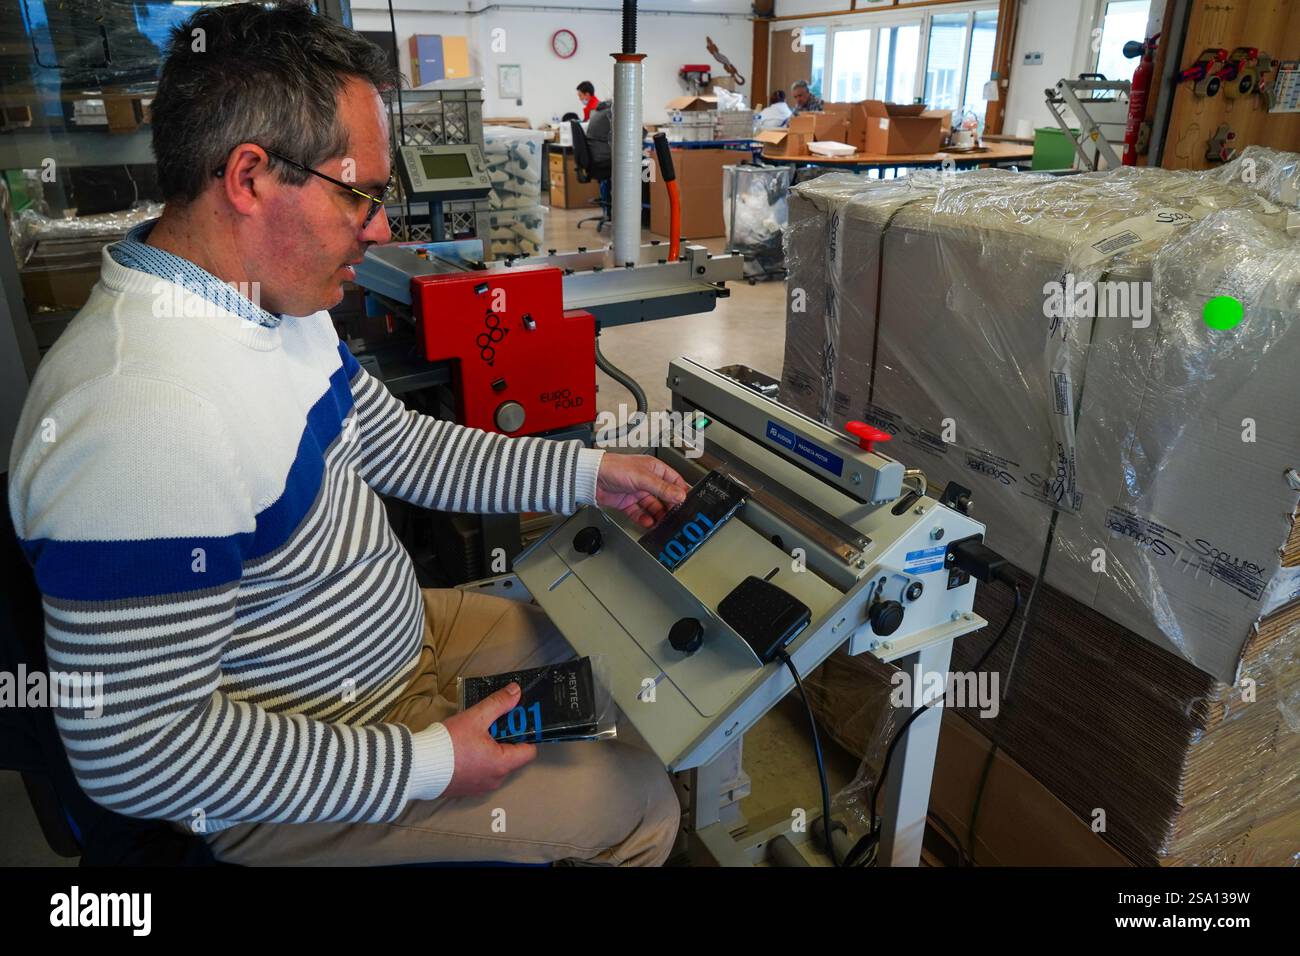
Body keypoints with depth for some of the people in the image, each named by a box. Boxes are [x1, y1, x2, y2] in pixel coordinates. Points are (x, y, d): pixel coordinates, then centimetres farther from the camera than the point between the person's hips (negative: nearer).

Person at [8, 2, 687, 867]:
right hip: (287, 788, -8)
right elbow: (133, 752, -31)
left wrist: (585, 474, 1)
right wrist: (425, 764, -27)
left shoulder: (282, 305, -3)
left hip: (399, 634, 9)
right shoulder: (141, 422, -36)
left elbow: (399, 447, 7)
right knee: (641, 799, -1)